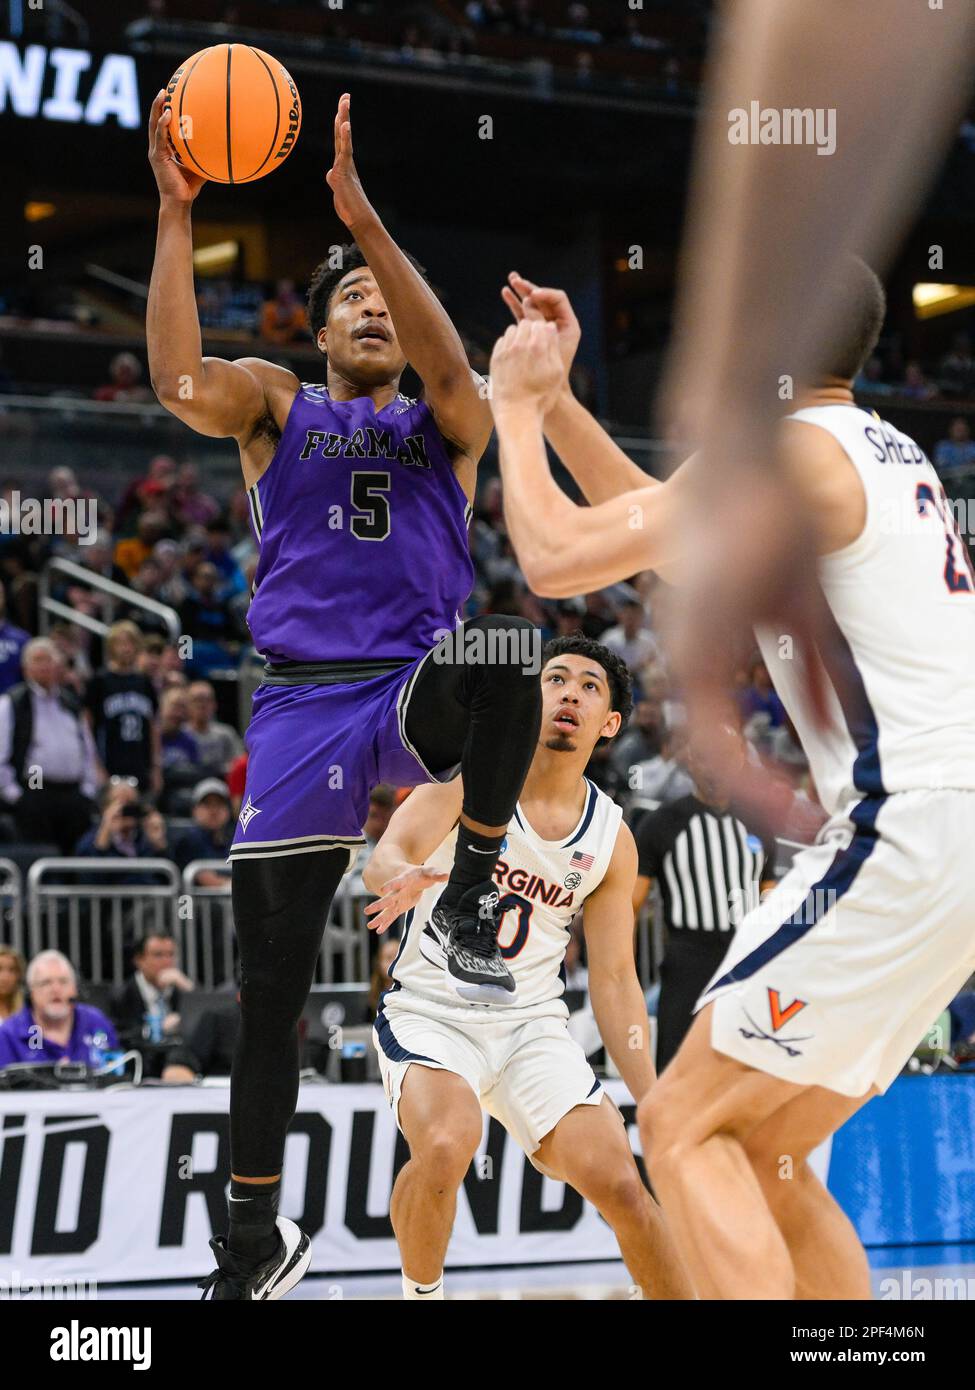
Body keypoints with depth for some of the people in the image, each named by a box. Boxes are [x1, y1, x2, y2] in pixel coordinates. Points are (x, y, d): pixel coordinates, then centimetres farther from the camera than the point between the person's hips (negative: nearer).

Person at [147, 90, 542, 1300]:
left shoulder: (448, 422, 12)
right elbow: (179, 378, -9)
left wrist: (364, 218, -23)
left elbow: (450, 368, -13)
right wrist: (176, 213, -17)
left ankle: (469, 894, -16)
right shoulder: (276, 406, 13)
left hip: (419, 695, -1)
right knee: (269, 985, -2)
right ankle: (256, 1239, 12)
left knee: (504, 650, -38)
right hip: (301, 704, 1)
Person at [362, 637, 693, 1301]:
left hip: (531, 1023, 3)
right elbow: (387, 856, -23)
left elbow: (614, 979, 7)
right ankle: (421, 1296, -5)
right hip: (430, 1013, -3)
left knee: (619, 1181, -14)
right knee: (448, 1145, -31)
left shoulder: (611, 839, 2)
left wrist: (653, 1102, 0)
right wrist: (401, 879, -49)